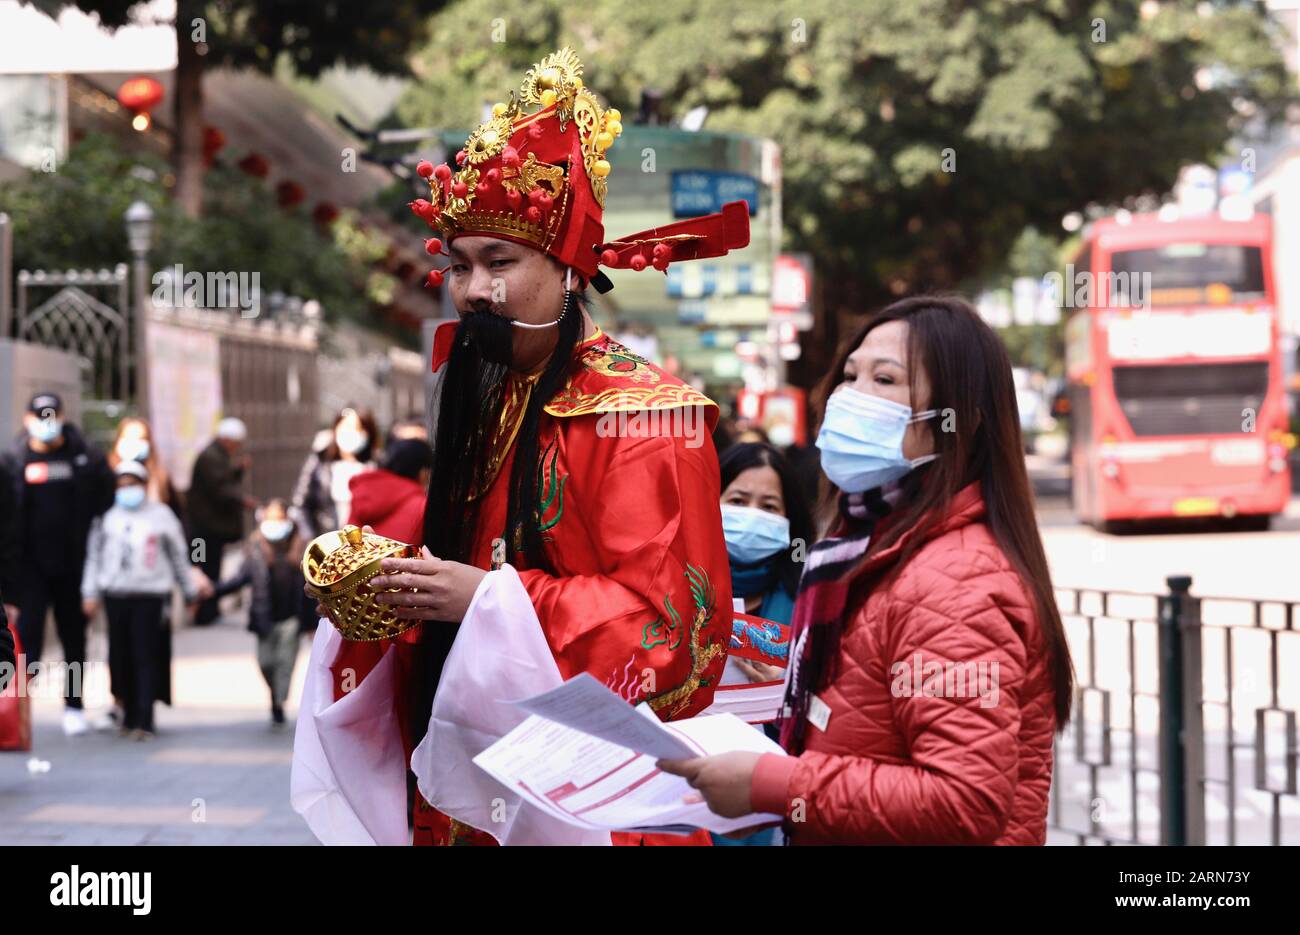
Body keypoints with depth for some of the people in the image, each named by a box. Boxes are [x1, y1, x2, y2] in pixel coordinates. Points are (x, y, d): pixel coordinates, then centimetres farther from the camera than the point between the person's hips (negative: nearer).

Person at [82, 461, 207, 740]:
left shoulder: (161, 516, 5)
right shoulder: (108, 517, 10)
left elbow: (178, 556, 11)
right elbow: (94, 556, 12)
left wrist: (190, 592, 15)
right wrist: (90, 593, 6)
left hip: (149, 594, -3)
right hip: (115, 594, 3)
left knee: (146, 657, -8)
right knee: (120, 657, 6)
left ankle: (144, 721, -10)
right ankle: (129, 714, 19)